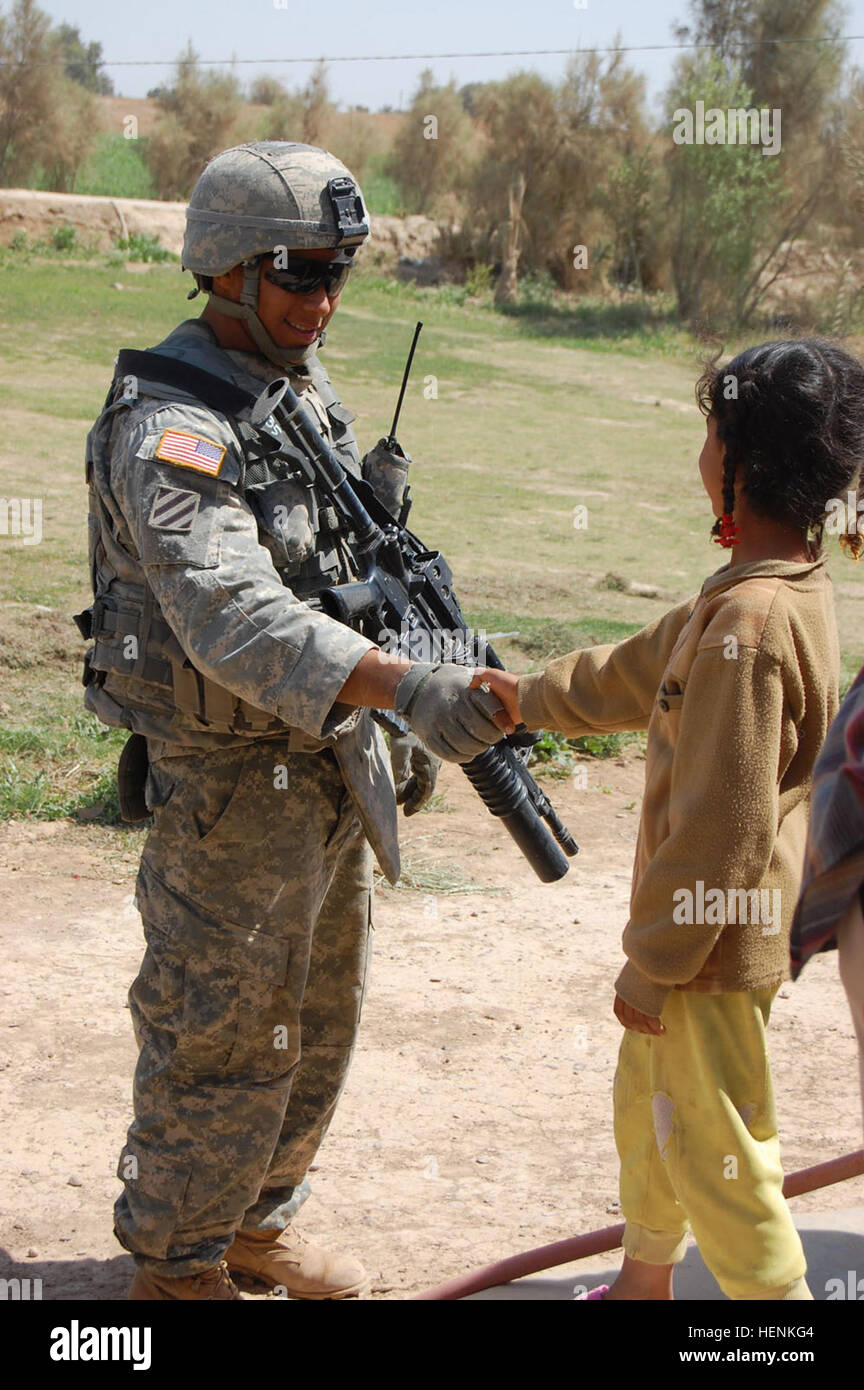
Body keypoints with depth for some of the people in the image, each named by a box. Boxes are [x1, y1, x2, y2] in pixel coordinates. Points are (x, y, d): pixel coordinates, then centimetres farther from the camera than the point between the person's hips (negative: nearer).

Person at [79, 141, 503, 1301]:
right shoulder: (170, 430, -22)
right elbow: (236, 618, -36)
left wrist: (405, 729, 16)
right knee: (220, 1039, 4)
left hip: (333, 770, 9)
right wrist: (403, 685, -45)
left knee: (318, 1028, 20)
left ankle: (257, 1225, 38)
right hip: (230, 781, -8)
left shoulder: (315, 399, 8)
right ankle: (176, 1261, 23)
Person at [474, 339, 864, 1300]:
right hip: (712, 928, 10)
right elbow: (644, 674, 21)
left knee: (713, 1152, 1)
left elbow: (720, 825, -26)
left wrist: (653, 964, -17)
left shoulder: (751, 626, -28)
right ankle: (644, 1285, 45)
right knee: (645, 1105, 26)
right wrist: (535, 698, 32)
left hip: (715, 947, -10)